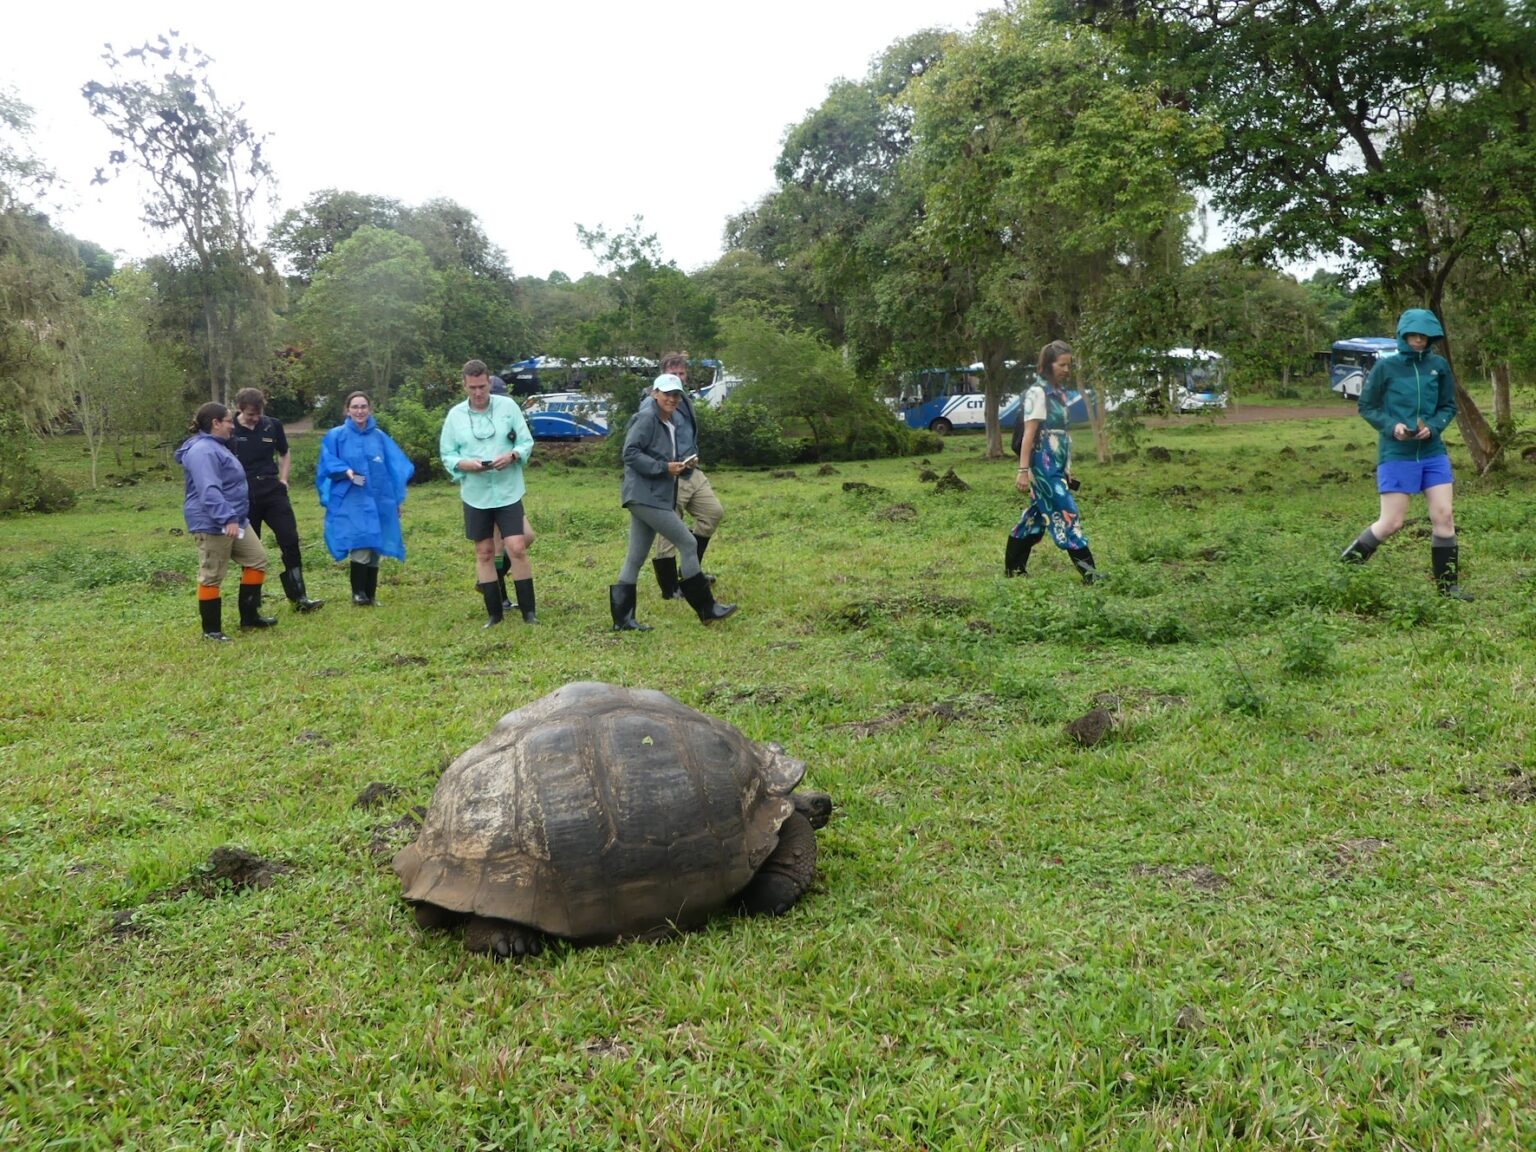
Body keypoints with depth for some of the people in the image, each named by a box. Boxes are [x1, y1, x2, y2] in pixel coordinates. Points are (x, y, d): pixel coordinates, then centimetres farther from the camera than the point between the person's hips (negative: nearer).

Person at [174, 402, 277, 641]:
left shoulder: (216, 446, 17)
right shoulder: (203, 450, -18)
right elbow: (209, 490, -29)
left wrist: (234, 517, 33)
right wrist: (227, 518, -34)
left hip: (235, 520, 11)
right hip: (212, 524, -11)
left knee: (257, 559, 12)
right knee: (211, 576, -2)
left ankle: (249, 616, 19)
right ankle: (211, 630, 6)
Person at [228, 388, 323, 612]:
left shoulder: (273, 425, 3)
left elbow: (284, 454, 20)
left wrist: (283, 479, 8)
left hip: (272, 490, 2)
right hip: (244, 495, -2)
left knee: (290, 540, -5)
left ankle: (298, 597, 0)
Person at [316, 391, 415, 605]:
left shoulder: (379, 436, 11)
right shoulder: (336, 435, 3)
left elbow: (396, 466, 13)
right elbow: (327, 462, 0)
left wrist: (398, 498, 9)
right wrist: (346, 471, -20)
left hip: (378, 500, 4)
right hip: (351, 501, -3)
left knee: (374, 548, 6)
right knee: (361, 547, -18)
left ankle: (371, 595, 15)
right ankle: (358, 593, -5)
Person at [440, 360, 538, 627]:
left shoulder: (508, 406, -2)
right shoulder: (455, 415, 1)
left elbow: (527, 441, 0)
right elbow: (446, 455, 4)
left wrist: (513, 456, -20)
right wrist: (465, 464, -17)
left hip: (508, 492, -2)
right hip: (475, 495, 2)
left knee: (517, 549, -8)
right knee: (484, 553, 8)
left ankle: (528, 611, 2)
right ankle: (494, 613, 18)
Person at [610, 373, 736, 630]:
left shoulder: (670, 424, 18)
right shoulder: (646, 418, -11)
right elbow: (630, 453, -18)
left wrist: (681, 464, 8)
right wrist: (664, 467, -20)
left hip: (655, 498, 10)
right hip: (645, 496, -10)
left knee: (635, 558, 9)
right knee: (688, 543, -5)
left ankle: (622, 619, 12)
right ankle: (707, 609, 3)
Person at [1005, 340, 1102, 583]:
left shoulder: (1059, 392, 13)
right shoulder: (1037, 392, -11)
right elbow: (1029, 433, -15)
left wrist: (1067, 470, 17)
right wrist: (1023, 470, -20)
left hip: (1056, 467, 9)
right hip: (1044, 467, -9)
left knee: (1036, 516, 12)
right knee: (1066, 516, -8)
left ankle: (1013, 568, 21)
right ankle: (1088, 573, -7)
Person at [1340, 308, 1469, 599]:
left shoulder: (1439, 366, 4)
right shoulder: (1385, 366, -5)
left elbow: (1449, 406, 10)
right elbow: (1367, 407, 1)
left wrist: (1432, 427, -10)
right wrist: (1391, 426, -15)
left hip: (1433, 452, 4)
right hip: (1396, 454, -4)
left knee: (1444, 517, 1)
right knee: (1391, 523, -4)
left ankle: (1448, 585, 12)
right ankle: (1345, 566, 15)